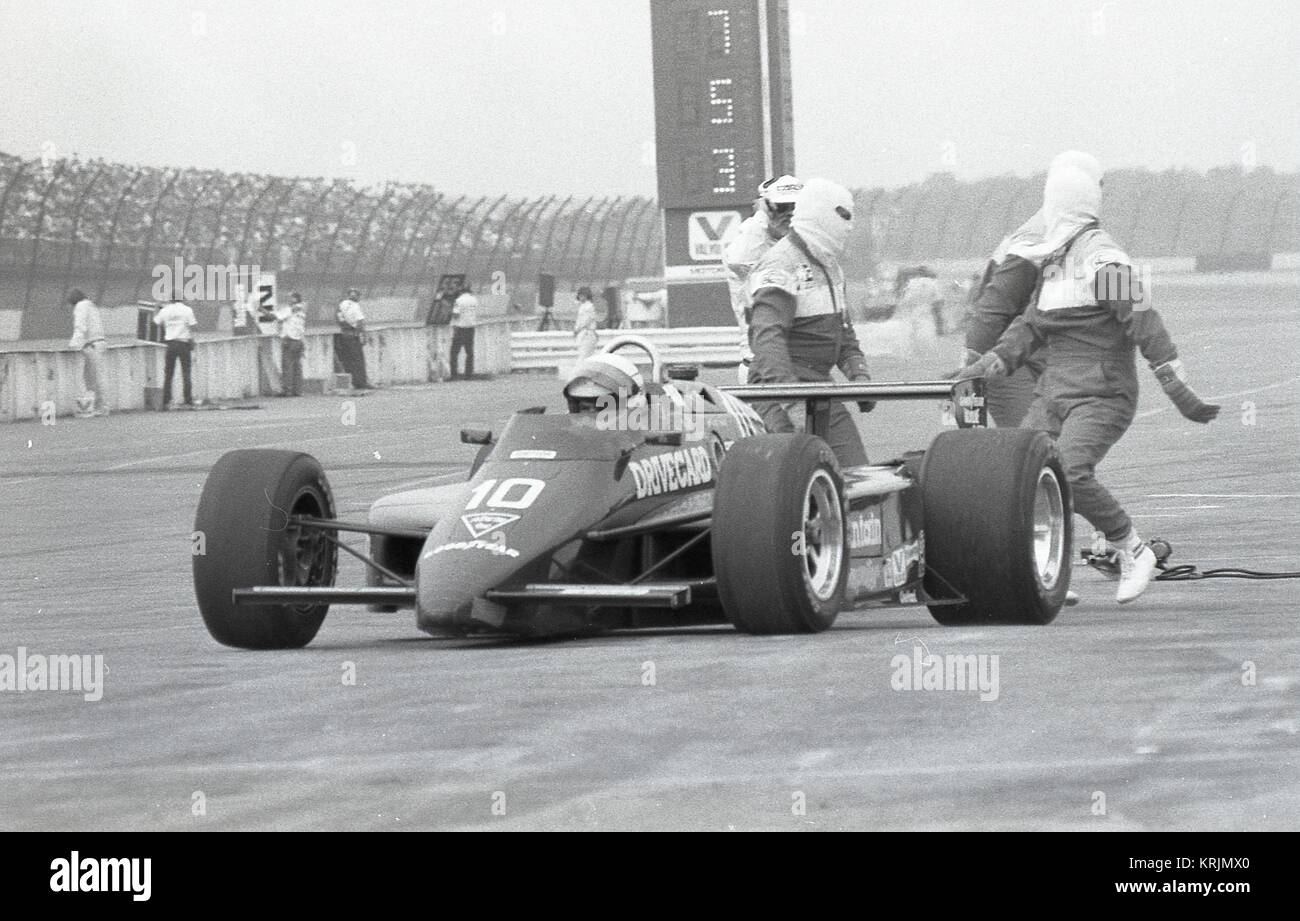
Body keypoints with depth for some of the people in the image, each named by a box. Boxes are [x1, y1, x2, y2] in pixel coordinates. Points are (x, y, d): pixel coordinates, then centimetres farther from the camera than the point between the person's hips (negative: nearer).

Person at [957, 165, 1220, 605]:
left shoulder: (1103, 259, -12)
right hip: (1054, 394, 8)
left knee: (1071, 473, -27)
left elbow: (1144, 323, -17)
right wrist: (988, 364, 4)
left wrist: (1180, 391, -21)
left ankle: (1134, 553, -9)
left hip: (1101, 395, -8)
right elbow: (1030, 327, 18)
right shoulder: (1055, 261, 16)